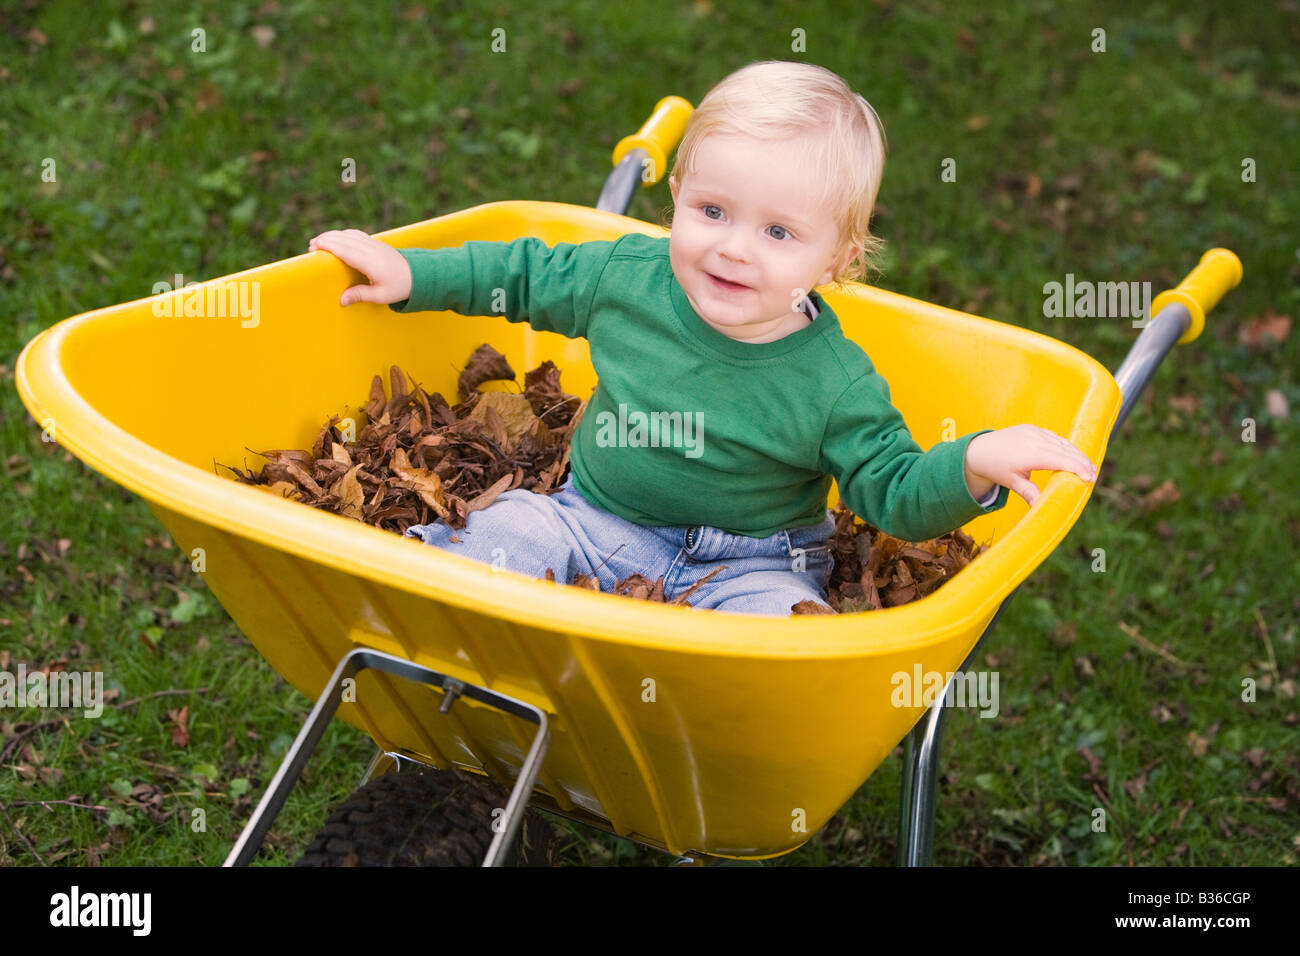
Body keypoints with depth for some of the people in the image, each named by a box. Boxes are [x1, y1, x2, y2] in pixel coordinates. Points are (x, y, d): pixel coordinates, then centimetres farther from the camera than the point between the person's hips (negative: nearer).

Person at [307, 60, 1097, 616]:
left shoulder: (835, 384, -14)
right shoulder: (628, 275, -7)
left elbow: (896, 495, -9)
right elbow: (526, 274, 10)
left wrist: (975, 464, -28)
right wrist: (409, 274, 9)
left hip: (747, 562, -2)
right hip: (596, 520, 3)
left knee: (777, 616, -31)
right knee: (509, 533, -21)